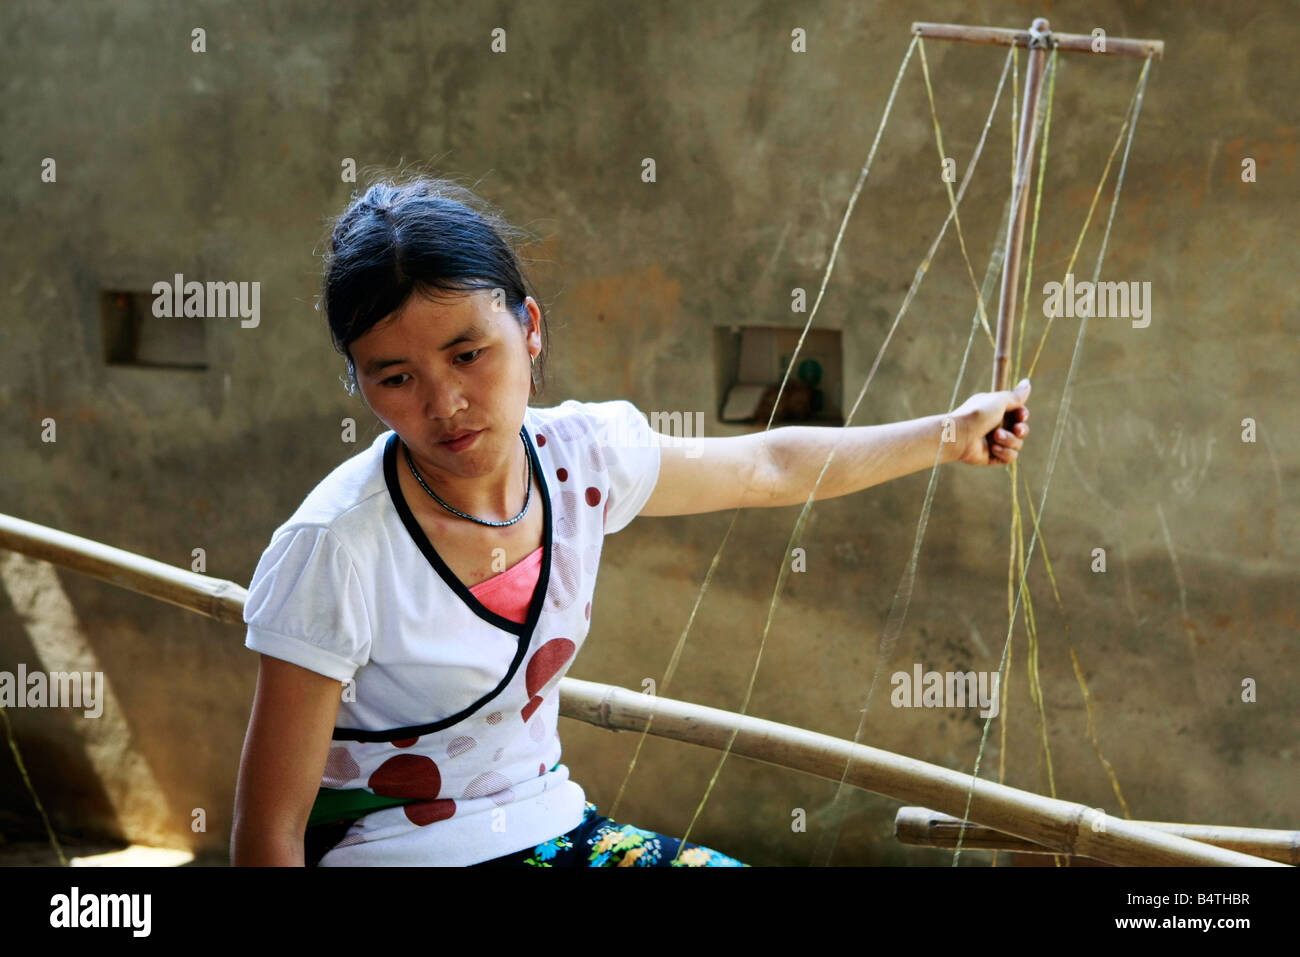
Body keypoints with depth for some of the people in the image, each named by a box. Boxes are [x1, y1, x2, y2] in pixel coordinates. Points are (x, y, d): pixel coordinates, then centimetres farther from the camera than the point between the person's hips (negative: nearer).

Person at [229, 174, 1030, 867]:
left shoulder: (580, 454, -3)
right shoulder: (335, 548, -20)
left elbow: (769, 467, 17)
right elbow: (269, 831, -16)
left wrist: (950, 433, 26)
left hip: (554, 830, 6)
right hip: (396, 852, -5)